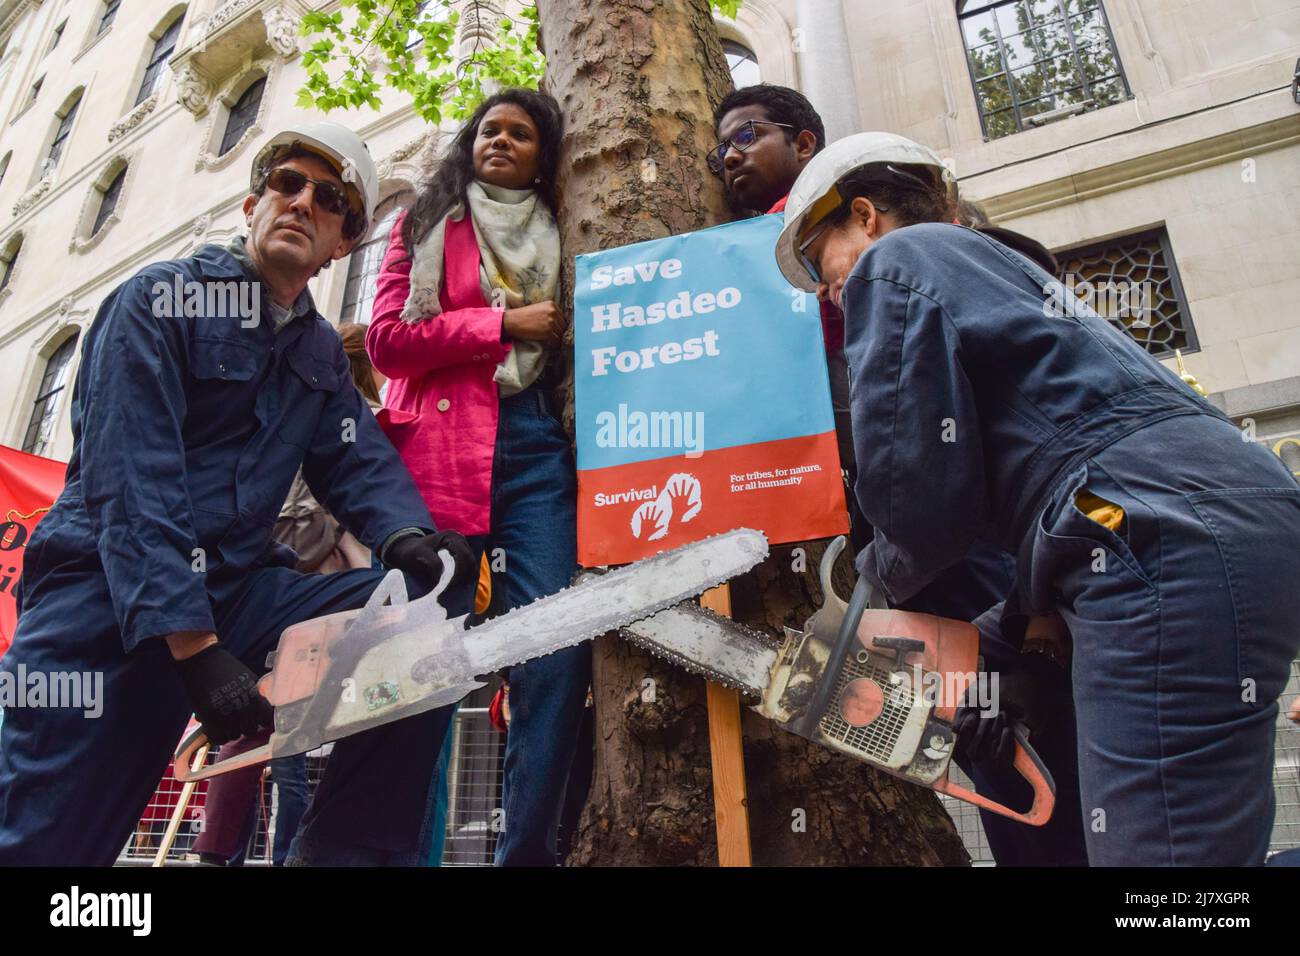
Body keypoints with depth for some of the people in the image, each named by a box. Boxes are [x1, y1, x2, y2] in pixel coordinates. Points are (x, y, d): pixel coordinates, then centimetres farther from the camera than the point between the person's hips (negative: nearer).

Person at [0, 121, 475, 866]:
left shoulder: (323, 350, 16)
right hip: (107, 591, -4)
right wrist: (194, 648, -25)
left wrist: (407, 536, -20)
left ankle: (366, 850, -7)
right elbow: (132, 480, -16)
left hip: (238, 590, 5)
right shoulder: (162, 298, -4)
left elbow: (359, 463, 4)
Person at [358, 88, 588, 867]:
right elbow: (389, 337, 3)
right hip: (439, 447, -1)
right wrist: (502, 323, -4)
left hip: (538, 445, 2)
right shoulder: (426, 225, 18)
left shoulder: (559, 241, 24)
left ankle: (529, 848, -3)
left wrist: (560, 337, 3)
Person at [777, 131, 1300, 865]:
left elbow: (921, 484, -5)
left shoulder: (892, 260, 6)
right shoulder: (1001, 268, 32)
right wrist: (1024, 614, 21)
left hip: (1170, 553, -10)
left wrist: (879, 576, 16)